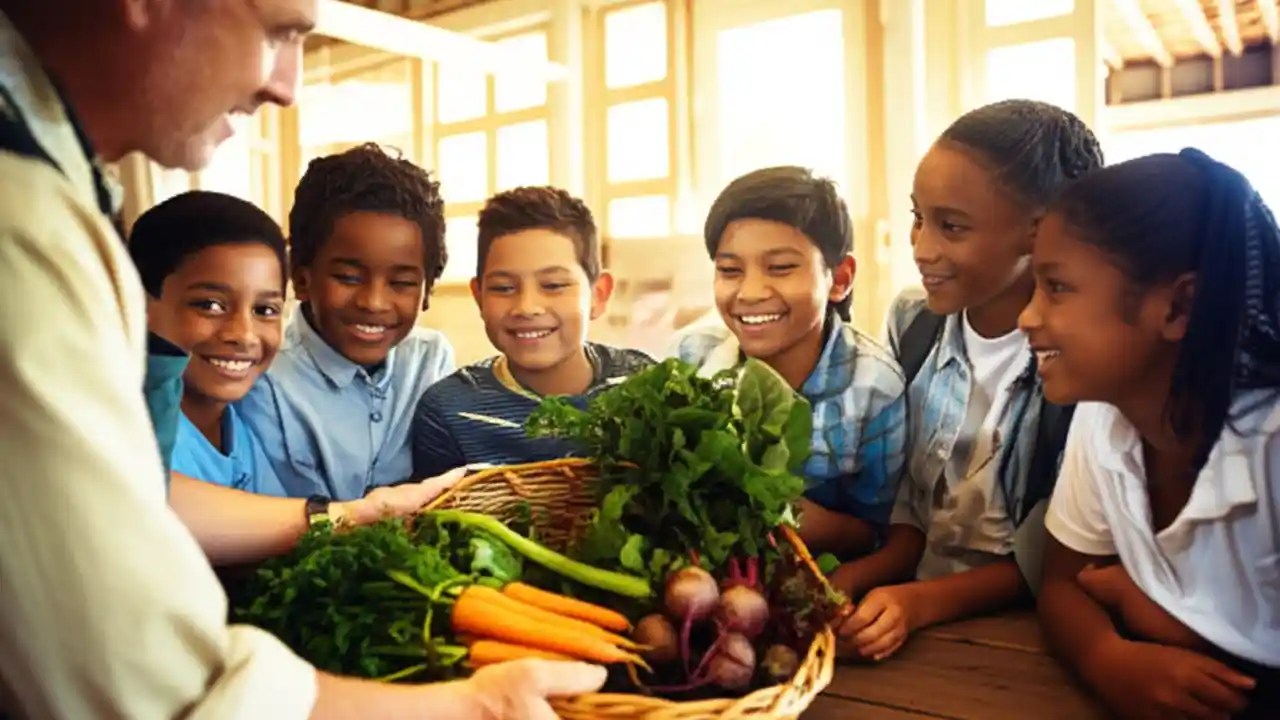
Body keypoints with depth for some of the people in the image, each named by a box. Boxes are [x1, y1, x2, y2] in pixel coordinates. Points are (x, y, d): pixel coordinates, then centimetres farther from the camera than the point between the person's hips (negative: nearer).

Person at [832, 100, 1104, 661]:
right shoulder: (912, 323, 0)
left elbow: (1044, 563, -11)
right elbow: (906, 506, 5)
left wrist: (920, 603, -23)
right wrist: (852, 578, -12)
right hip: (909, 617, 4)